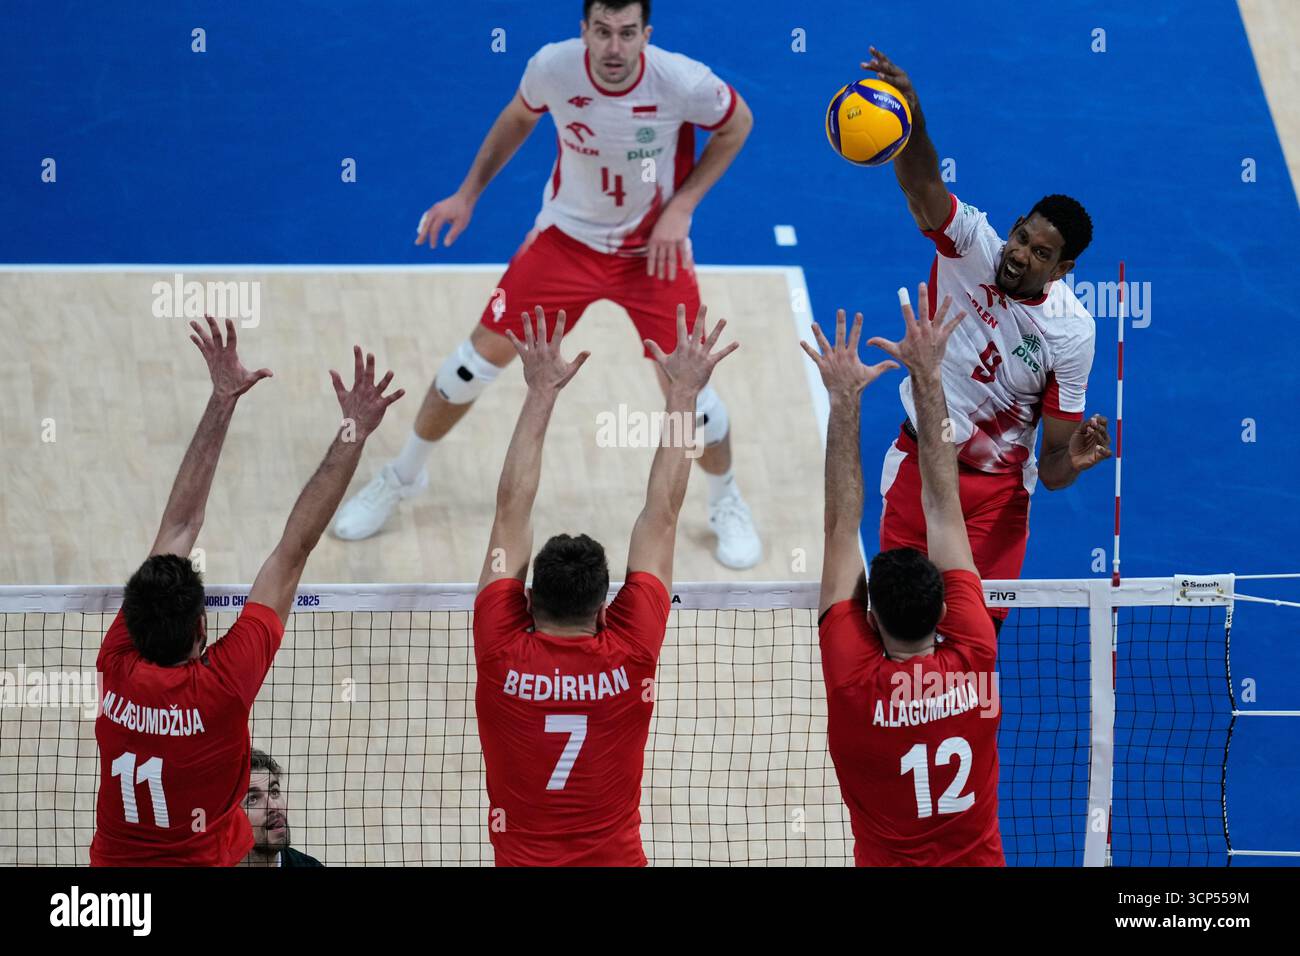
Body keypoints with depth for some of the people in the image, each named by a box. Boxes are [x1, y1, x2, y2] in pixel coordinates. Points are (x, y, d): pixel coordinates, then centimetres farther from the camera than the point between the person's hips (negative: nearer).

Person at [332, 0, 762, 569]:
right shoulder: (552, 68, -22)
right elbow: (519, 118, 3)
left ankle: (726, 503, 30)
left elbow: (737, 124, -6)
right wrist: (468, 194, 0)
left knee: (686, 389, -1)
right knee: (483, 354, 3)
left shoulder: (683, 83, -28)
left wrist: (680, 207, -14)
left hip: (654, 251, -1)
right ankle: (404, 476, 27)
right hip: (567, 238, 1)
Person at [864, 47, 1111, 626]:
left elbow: (1050, 470, -10)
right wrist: (910, 117, -56)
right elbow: (922, 182, -35)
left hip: (997, 487, -1)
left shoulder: (1072, 331, -14)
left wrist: (1074, 460, -35)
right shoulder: (970, 243, -13)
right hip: (919, 464, 1)